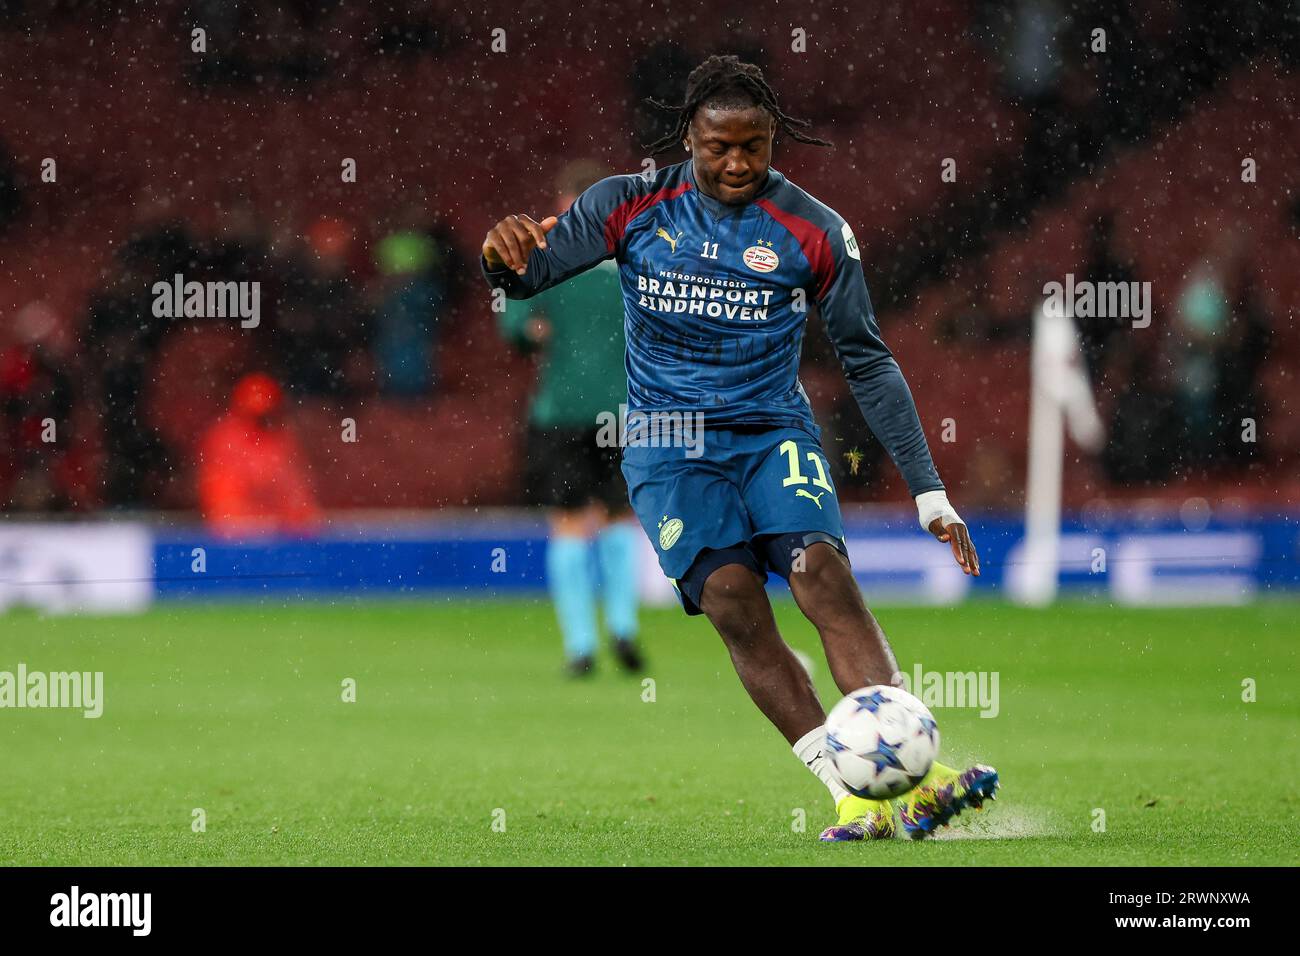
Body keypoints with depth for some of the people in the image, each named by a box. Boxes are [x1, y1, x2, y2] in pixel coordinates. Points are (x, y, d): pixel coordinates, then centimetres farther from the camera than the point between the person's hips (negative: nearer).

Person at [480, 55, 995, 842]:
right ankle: (851, 796, -23)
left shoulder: (815, 232, -1)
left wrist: (929, 492, 1)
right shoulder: (631, 208, 0)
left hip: (774, 432, 0)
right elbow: (525, 274, -3)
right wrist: (504, 255, -31)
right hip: (668, 444, 0)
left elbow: (869, 362, 5)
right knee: (732, 599, -22)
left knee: (823, 573, -26)